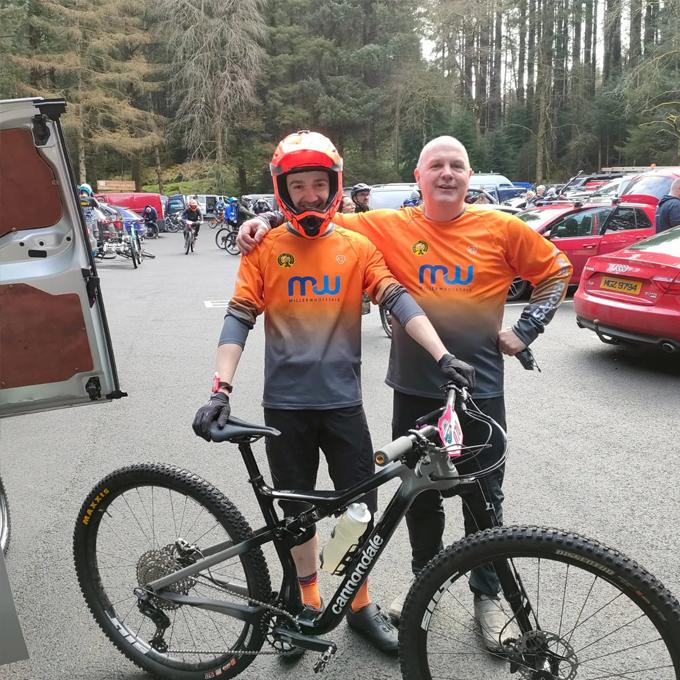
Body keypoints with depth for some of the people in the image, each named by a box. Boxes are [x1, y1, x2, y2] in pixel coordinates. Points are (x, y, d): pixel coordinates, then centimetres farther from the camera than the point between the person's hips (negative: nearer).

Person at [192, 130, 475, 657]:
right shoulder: (264, 249, 0)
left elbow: (398, 300, -6)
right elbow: (239, 319, -5)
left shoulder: (356, 247, 2)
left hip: (342, 399, 1)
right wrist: (221, 390, -17)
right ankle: (308, 601, 36)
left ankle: (360, 603, 30)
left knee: (361, 507, 6)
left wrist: (443, 356, -19)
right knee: (298, 510, 14)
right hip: (285, 402, 0)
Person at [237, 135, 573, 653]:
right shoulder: (391, 227, -2)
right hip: (415, 389, 1)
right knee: (420, 494, 16)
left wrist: (525, 330, 0)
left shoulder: (501, 228, -2)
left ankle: (488, 596, 33)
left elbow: (556, 271, 8)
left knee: (484, 498, 12)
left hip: (480, 390, 0)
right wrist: (269, 219, -11)